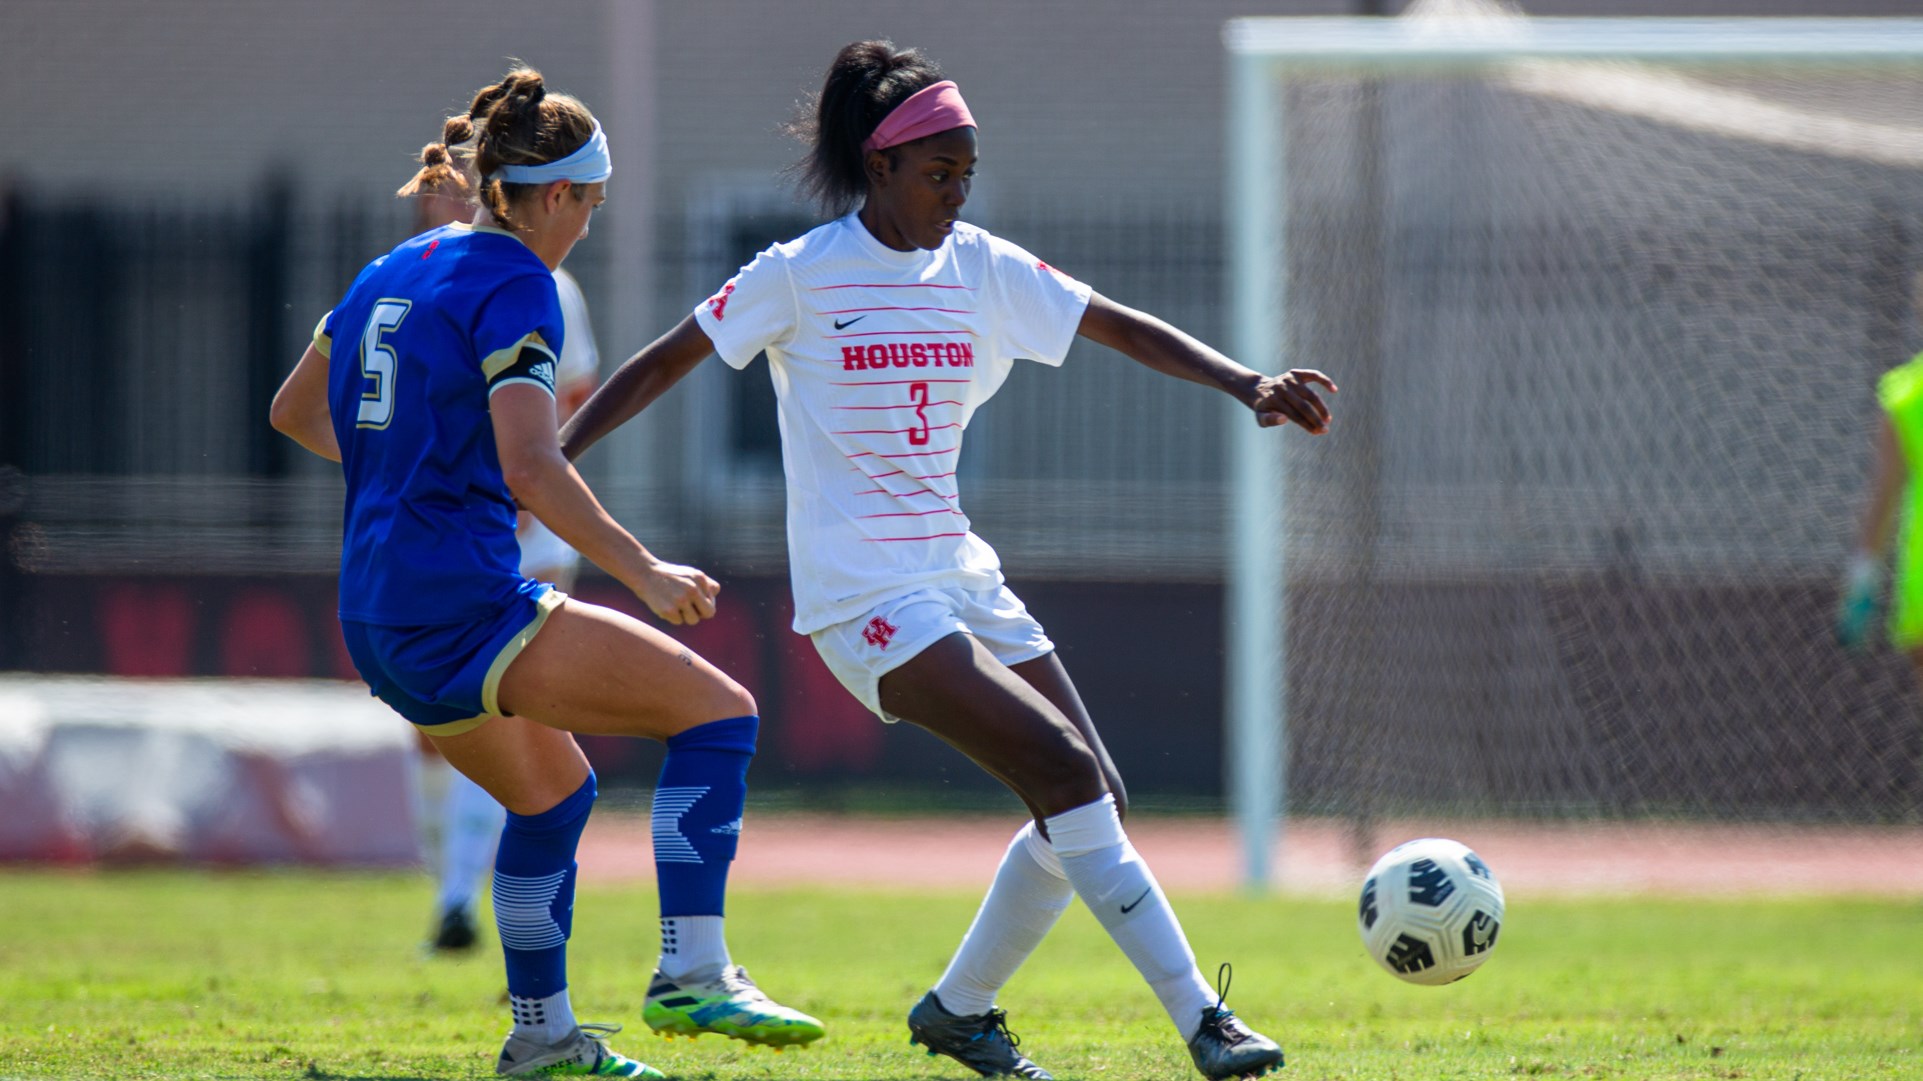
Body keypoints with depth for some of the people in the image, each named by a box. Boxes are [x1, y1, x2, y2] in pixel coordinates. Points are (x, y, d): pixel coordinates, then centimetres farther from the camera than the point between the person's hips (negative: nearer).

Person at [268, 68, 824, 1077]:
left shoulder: (394, 270, 15)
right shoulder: (513, 288, -11)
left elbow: (295, 410, 27)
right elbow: (531, 471, -22)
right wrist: (644, 572, -18)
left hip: (375, 614, 9)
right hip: (462, 604, -9)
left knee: (552, 791, 28)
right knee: (719, 712, -8)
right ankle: (691, 974, -16)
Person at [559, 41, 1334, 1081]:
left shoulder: (981, 269, 7)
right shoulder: (799, 275, -7)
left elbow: (1124, 329, 5)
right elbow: (665, 362, 1)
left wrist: (1248, 386, -8)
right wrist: (556, 452, -7)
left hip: (958, 576, 7)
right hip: (866, 597, -7)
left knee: (1091, 798, 1)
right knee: (1064, 770, -19)